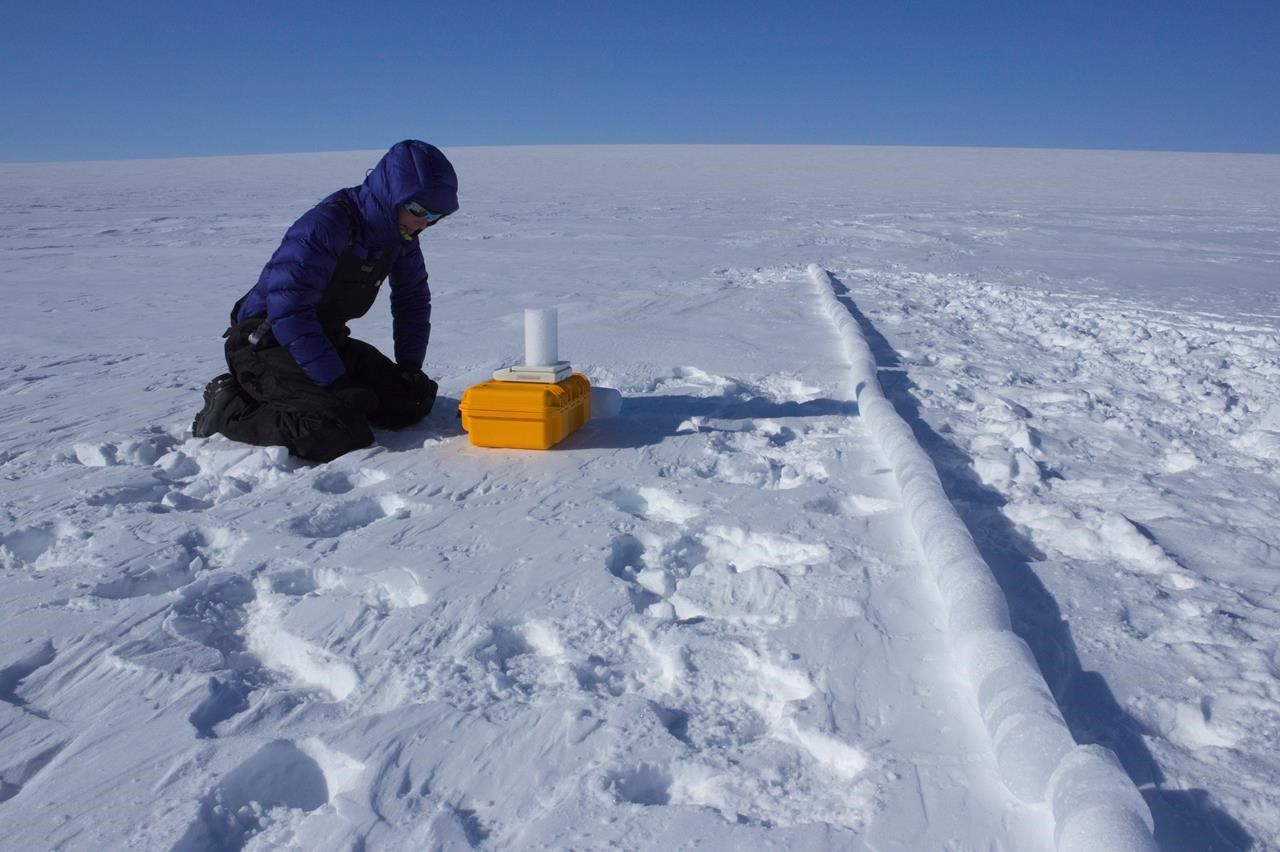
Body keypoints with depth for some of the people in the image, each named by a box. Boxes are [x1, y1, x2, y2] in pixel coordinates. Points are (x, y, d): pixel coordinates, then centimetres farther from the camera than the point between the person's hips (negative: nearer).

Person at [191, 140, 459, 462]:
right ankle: (229, 408, -5)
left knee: (413, 401, -3)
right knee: (338, 435, -29)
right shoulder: (326, 224, -24)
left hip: (327, 338, 9)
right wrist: (336, 383, -29)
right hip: (268, 341, -9)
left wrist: (410, 366, 3)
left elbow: (413, 301, 14)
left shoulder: (400, 234, 1)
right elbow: (288, 308, -29)